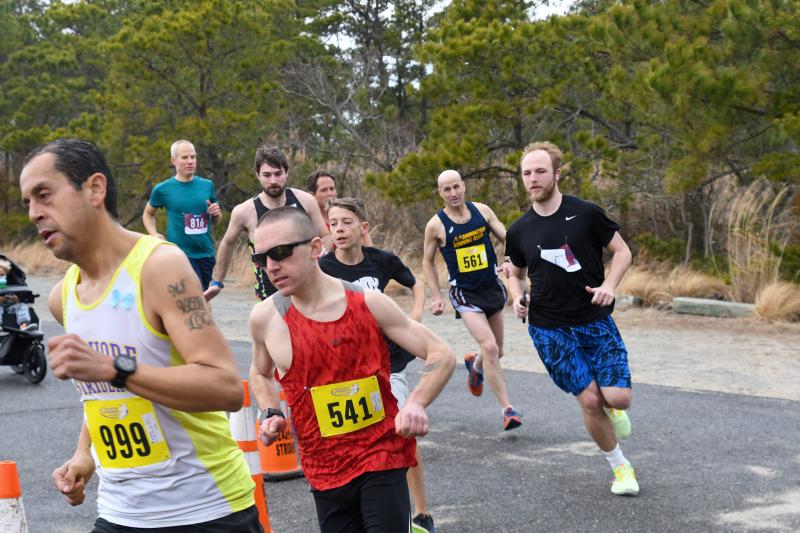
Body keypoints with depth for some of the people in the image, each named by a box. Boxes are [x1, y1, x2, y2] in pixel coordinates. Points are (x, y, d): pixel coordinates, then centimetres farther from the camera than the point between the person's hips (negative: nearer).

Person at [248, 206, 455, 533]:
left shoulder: (368, 303, -7)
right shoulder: (265, 318, -2)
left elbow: (442, 356, -3)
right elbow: (261, 374, 20)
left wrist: (416, 404, -20)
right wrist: (271, 414, 1)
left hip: (382, 460, -2)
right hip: (324, 474, 3)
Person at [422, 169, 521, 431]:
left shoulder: (482, 211, -2)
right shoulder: (436, 225, -9)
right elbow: (428, 262, 4)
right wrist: (436, 297, -2)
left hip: (492, 287, 4)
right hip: (465, 293, -4)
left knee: (497, 352, 16)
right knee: (489, 347, -20)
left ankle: (474, 365, 52)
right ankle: (507, 408, -12)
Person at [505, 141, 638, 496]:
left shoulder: (585, 213, -5)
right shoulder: (519, 231, 3)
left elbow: (622, 251, 4)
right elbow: (516, 273, 19)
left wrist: (609, 285, -13)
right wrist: (518, 298, -1)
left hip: (595, 320, -1)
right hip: (549, 328, 1)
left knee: (619, 398, -12)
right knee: (590, 400, -7)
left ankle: (611, 408, 28)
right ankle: (620, 467, 15)